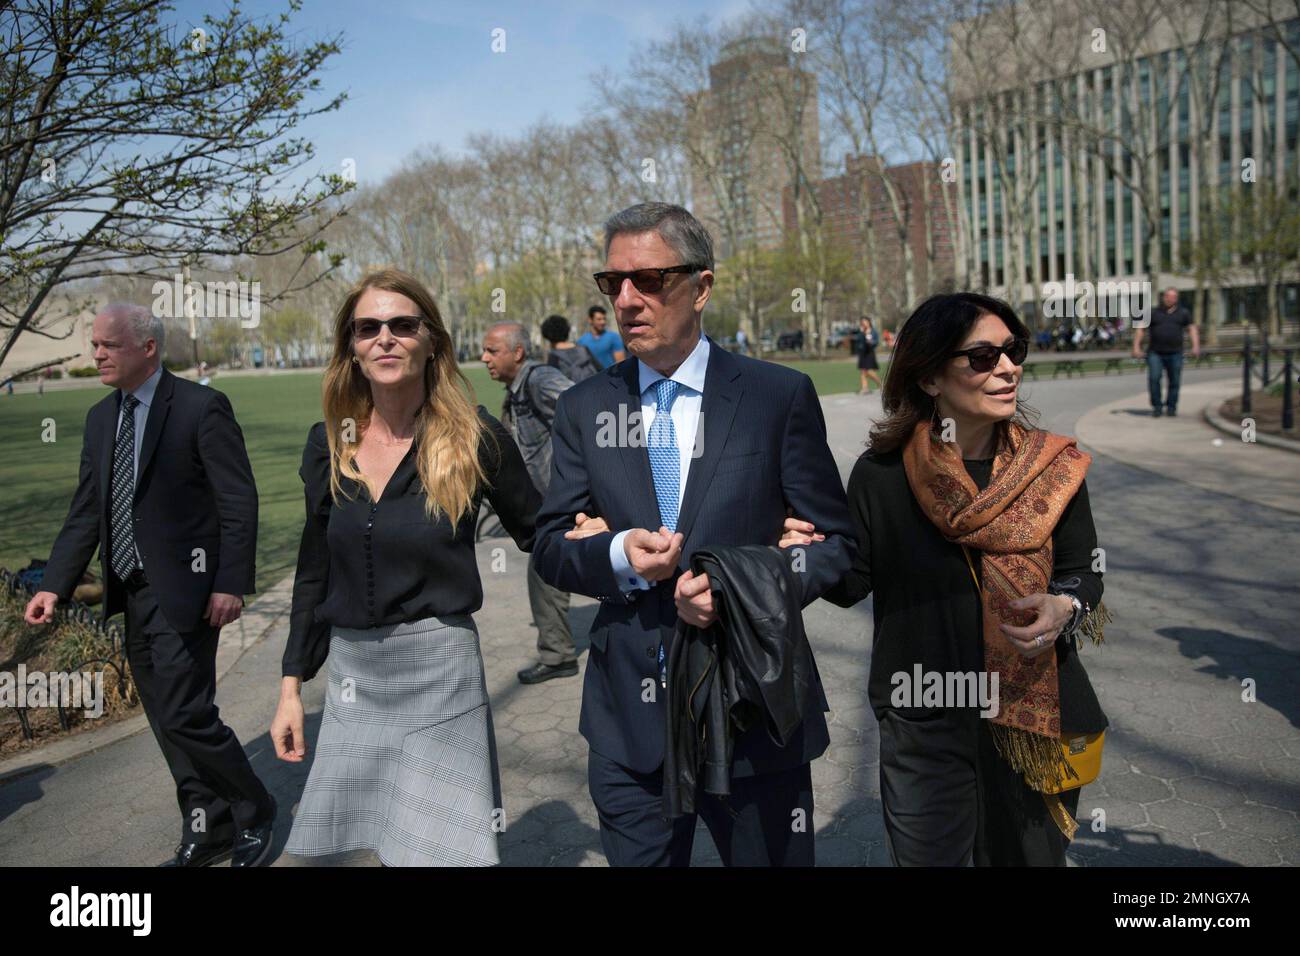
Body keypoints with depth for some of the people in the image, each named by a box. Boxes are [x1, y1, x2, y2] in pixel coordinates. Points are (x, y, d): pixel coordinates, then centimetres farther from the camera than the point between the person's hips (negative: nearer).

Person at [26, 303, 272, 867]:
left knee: (185, 715, -8)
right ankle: (209, 830, 27)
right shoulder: (100, 418, 12)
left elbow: (240, 502, -13)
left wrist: (231, 584, -18)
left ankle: (254, 814, 15)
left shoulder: (201, 408, -10)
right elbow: (86, 511, 13)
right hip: (133, 591, 8)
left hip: (185, 589, -7)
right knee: (167, 719, 12)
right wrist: (56, 585, 4)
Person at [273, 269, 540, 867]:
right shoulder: (328, 443, 2)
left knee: (438, 849, 4)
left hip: (439, 670, -4)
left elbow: (538, 534, 3)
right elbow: (314, 571, 10)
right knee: (385, 846, 16)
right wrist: (292, 684, 10)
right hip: (352, 675, 4)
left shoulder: (475, 440, -10)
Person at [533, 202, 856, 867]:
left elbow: (834, 541, -2)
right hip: (628, 723, 2)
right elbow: (550, 548, 4)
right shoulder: (583, 408, 4)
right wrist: (618, 556, -17)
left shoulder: (780, 396, -5)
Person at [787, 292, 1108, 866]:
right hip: (923, 727, -2)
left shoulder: (1052, 467, -6)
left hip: (1034, 719, 2)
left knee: (1031, 853, 21)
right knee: (925, 856, 14)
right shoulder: (882, 473, -11)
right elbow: (856, 580, -3)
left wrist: (1064, 608, -19)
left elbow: (1083, 573, 3)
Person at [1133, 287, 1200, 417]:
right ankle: (1156, 407, -2)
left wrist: (1196, 346, -9)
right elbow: (1140, 329, 6)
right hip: (1155, 353, -1)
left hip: (1175, 354, 1)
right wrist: (1136, 347, -4)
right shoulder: (1153, 312, 6)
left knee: (1174, 382, 3)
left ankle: (1171, 407, 16)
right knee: (1154, 378, -13)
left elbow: (1192, 328, 5)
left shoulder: (1183, 313, 9)